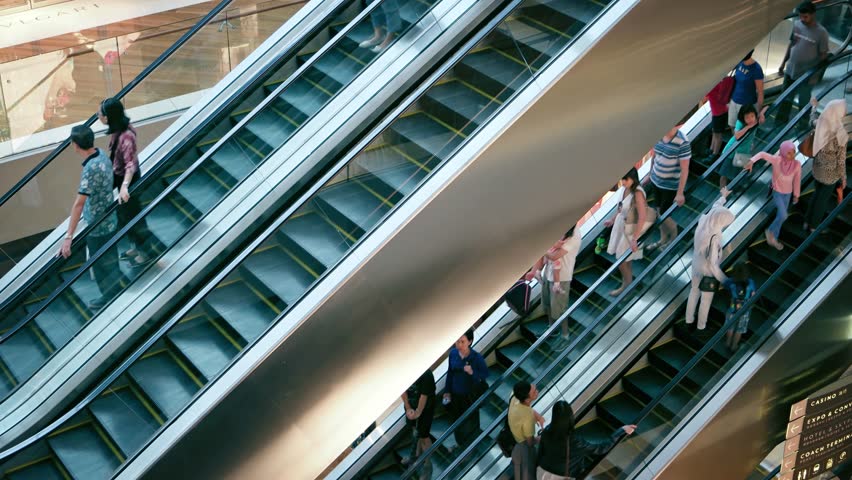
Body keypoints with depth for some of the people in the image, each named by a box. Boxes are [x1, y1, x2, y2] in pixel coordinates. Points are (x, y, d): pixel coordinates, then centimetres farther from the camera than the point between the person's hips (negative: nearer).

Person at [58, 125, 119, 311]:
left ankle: (110, 298, 32)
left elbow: (79, 204, -36)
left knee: (101, 264, 13)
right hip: (109, 220, 8)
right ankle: (114, 289, 49)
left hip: (97, 226, -8)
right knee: (109, 259, 28)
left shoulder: (90, 169, -33)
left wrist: (69, 237, -37)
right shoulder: (102, 155, -6)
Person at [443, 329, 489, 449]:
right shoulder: (453, 353, -12)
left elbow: (485, 374, -14)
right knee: (457, 420, 20)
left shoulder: (477, 357, -24)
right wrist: (447, 391, 6)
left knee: (470, 422, 15)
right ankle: (460, 444, 45)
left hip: (470, 395, -3)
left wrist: (472, 372, -33)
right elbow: (450, 372, 1)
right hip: (455, 394, 3)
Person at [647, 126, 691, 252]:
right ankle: (663, 239, 38)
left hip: (671, 185, -6)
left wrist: (680, 193, -21)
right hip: (656, 181, 6)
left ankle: (674, 237, 33)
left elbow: (684, 169, -23)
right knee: (659, 212, 18)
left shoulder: (682, 142, -27)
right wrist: (650, 174, 17)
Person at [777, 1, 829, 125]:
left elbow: (823, 55, -12)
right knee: (785, 99, 18)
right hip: (790, 71, 5)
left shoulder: (821, 33, -19)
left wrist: (814, 74, -16)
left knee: (804, 103, 11)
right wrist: (783, 63, 12)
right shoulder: (796, 25, -3)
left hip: (806, 75, -5)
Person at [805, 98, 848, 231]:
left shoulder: (819, 125, -16)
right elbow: (841, 160, -22)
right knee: (823, 199, 18)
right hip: (831, 173, -5)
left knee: (816, 194, 28)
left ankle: (807, 222, 41)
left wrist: (814, 106, 32)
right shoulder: (840, 134, -32)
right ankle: (814, 225, 36)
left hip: (817, 169, 5)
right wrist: (843, 178, -7)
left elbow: (813, 119, 12)